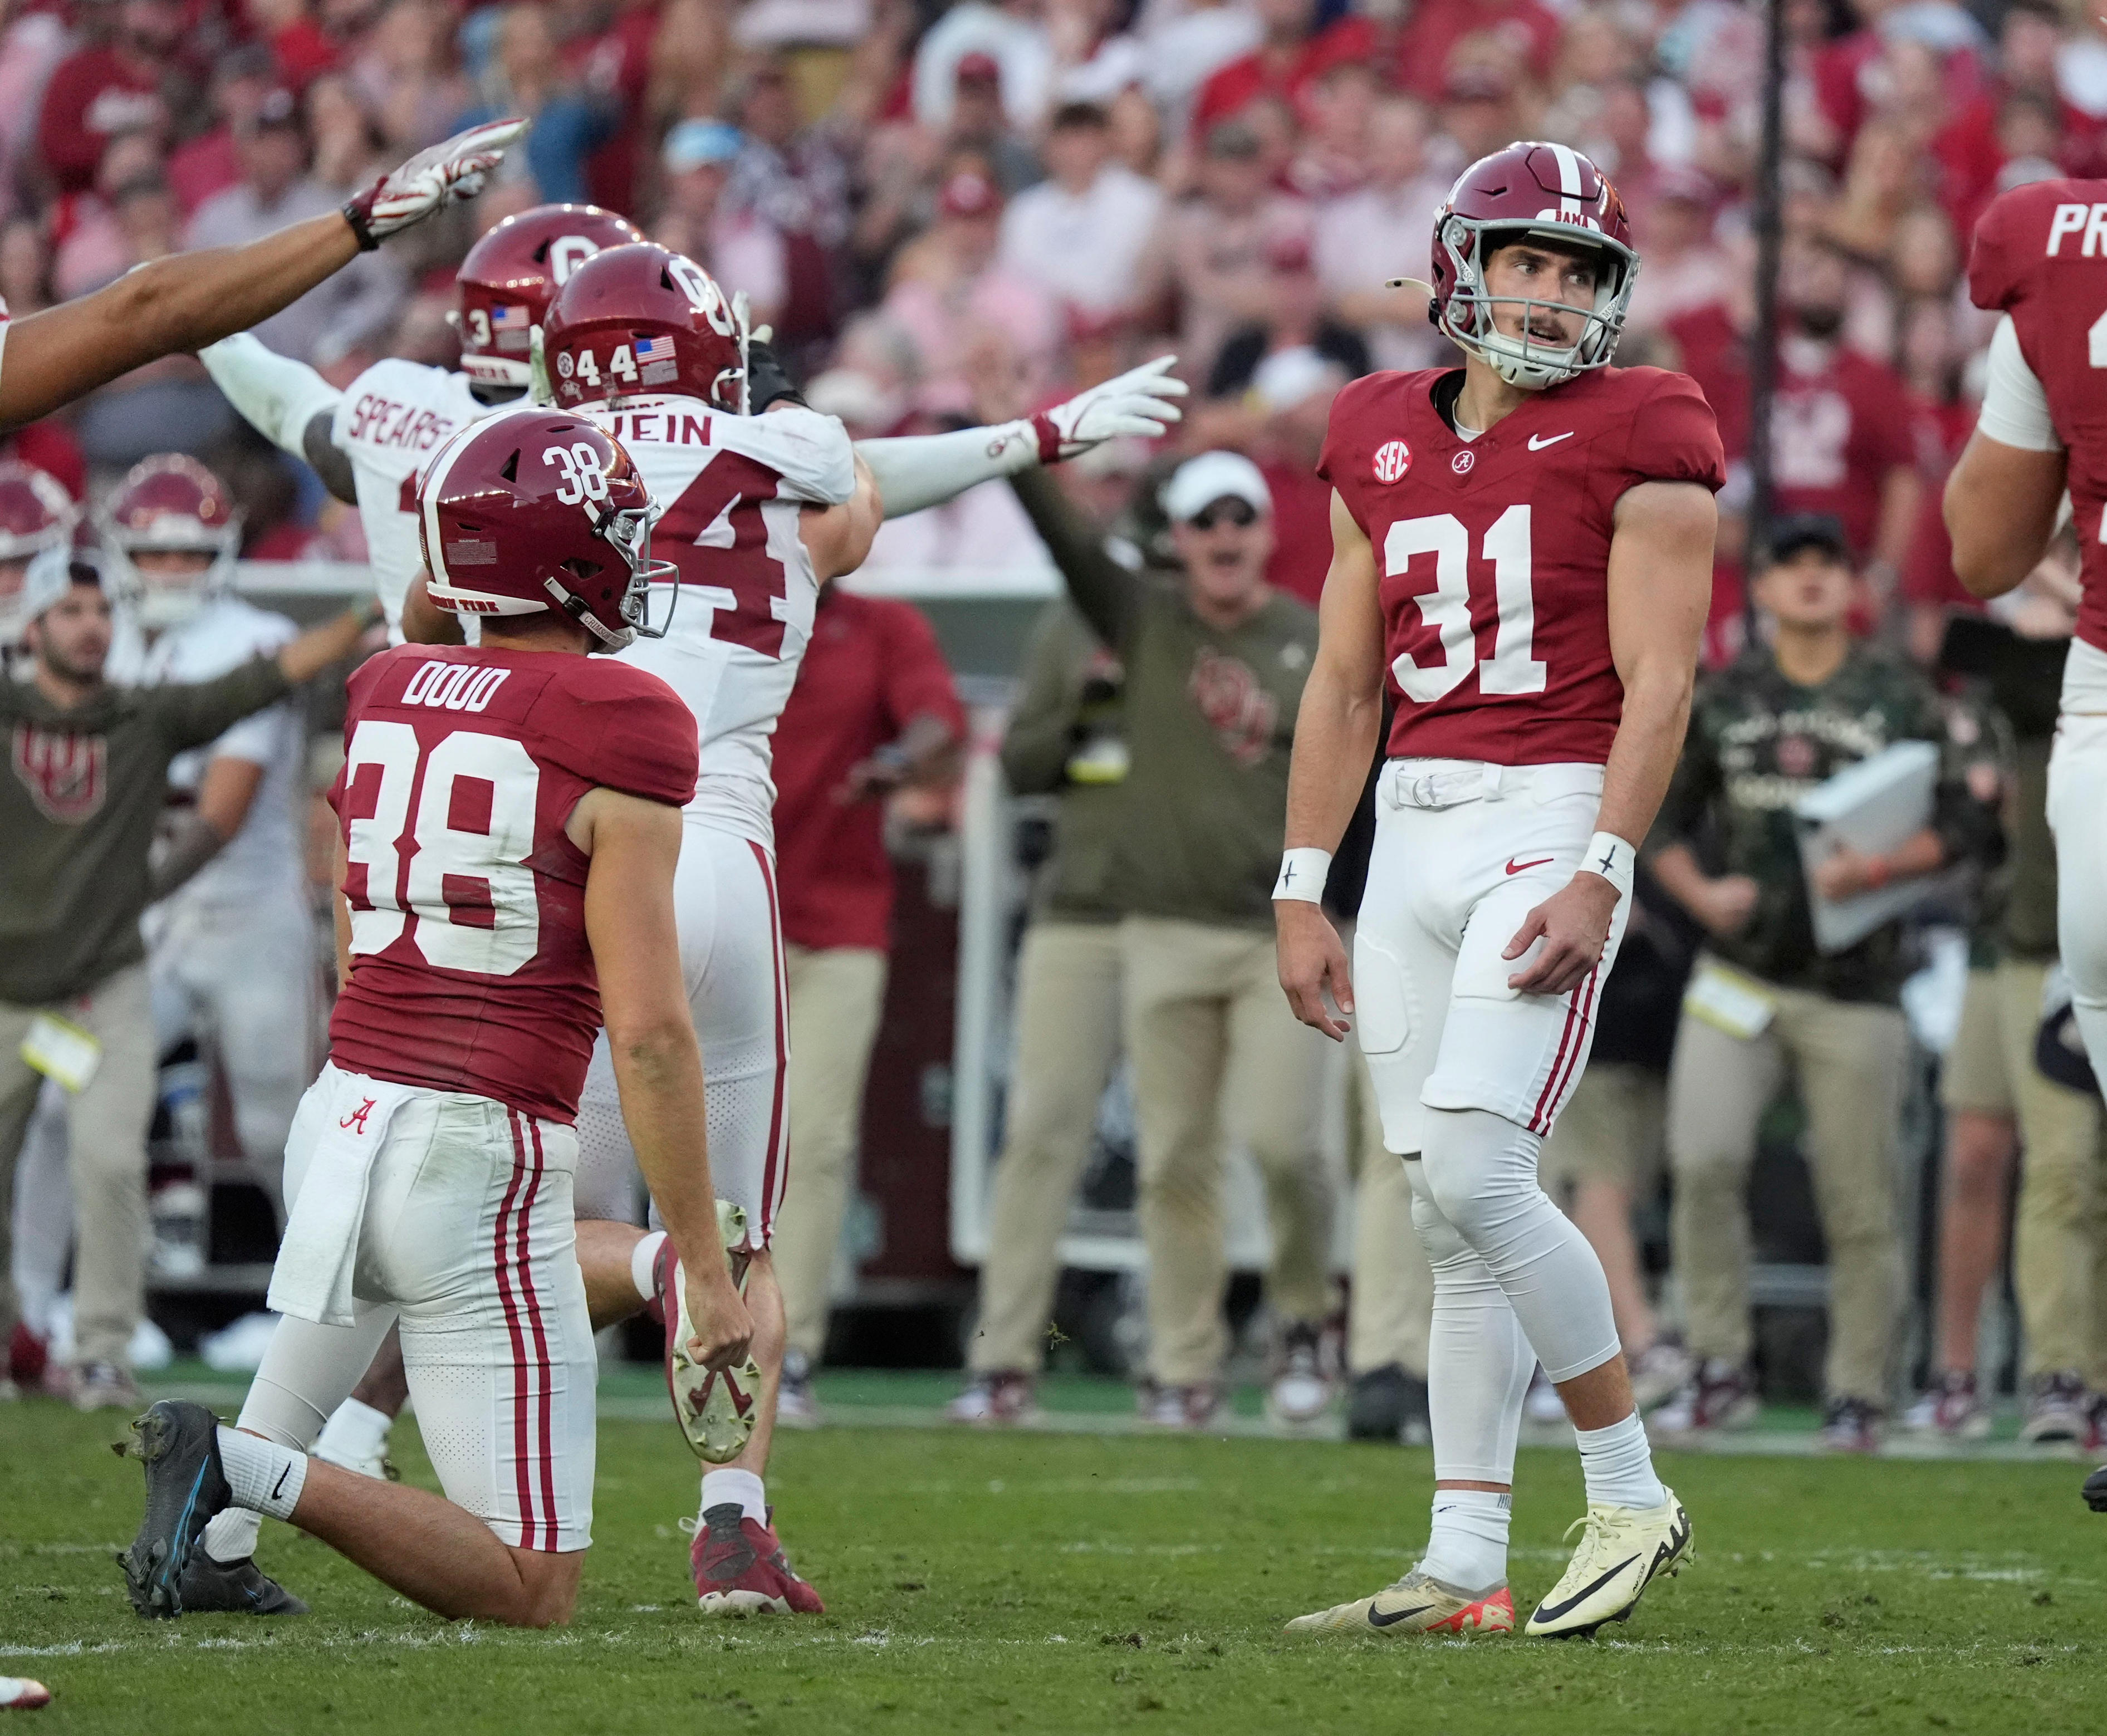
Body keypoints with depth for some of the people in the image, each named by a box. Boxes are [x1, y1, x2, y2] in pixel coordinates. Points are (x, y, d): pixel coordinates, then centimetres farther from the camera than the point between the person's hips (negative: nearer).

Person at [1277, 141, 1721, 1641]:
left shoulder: (1637, 440, -3)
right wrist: (1302, 897, 12)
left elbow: (1659, 683, -9)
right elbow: (1344, 688, 16)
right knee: (1455, 1223, 4)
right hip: (1412, 835, 6)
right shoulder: (1384, 443, 13)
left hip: (1552, 824, -6)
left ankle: (1632, 1498, -2)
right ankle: (1466, 1570, 5)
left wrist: (1602, 878, -18)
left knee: (1473, 1179, -17)